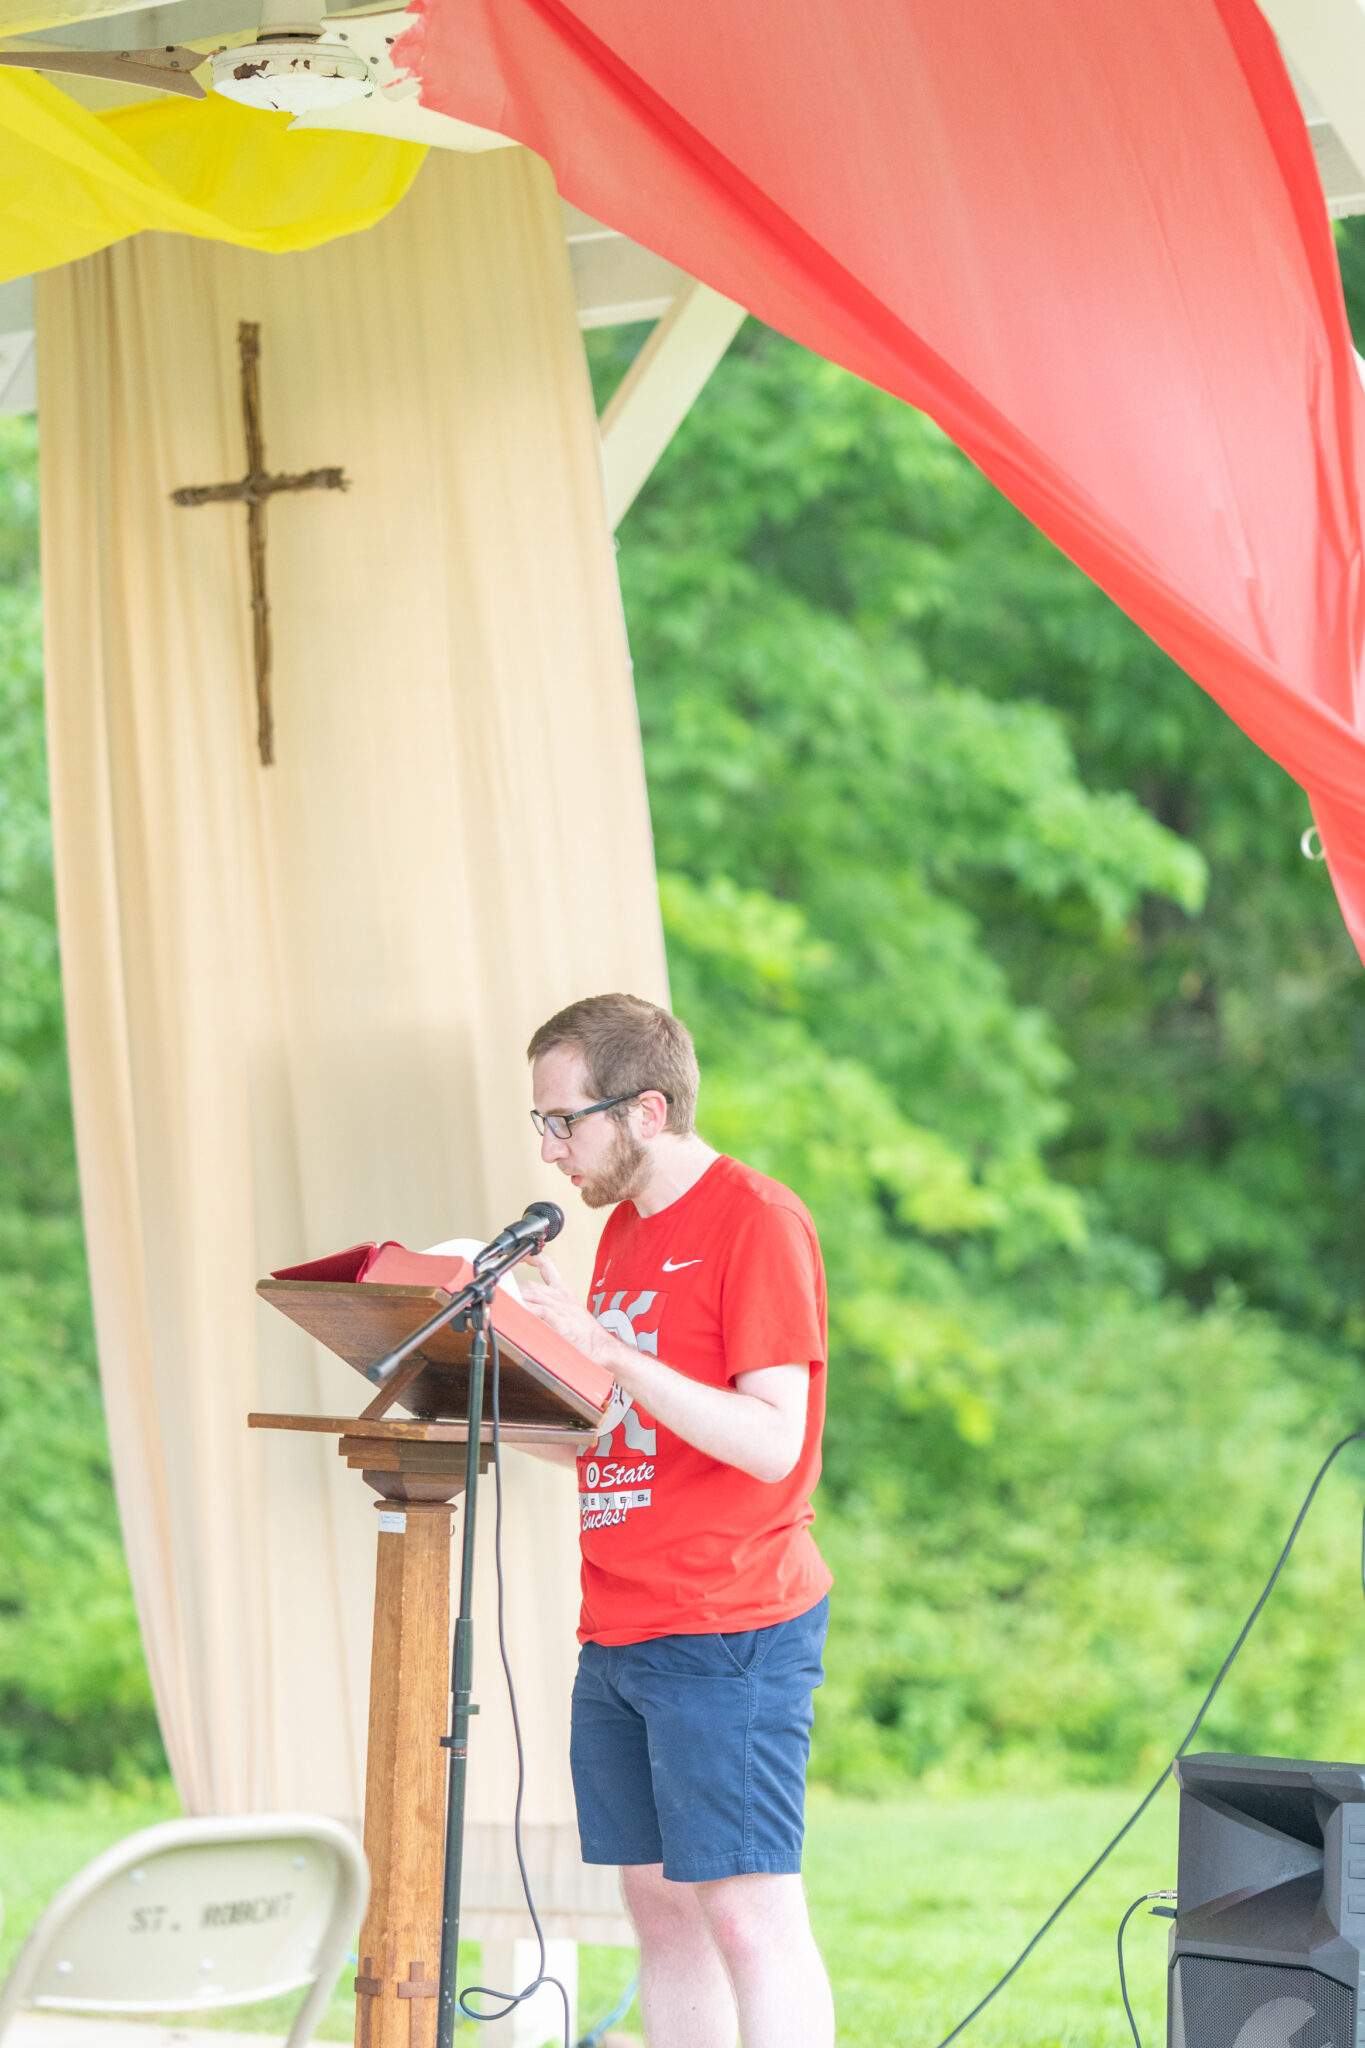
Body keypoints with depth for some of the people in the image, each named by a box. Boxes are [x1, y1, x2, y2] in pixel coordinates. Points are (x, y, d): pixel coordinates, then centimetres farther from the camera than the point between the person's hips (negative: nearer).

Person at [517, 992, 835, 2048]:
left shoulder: (757, 1220, -10)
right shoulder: (625, 1225, 16)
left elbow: (770, 1441, -19)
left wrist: (604, 1351, -24)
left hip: (728, 1632, -9)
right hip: (619, 1633, 9)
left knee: (746, 1910, -10)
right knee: (659, 1903, 9)